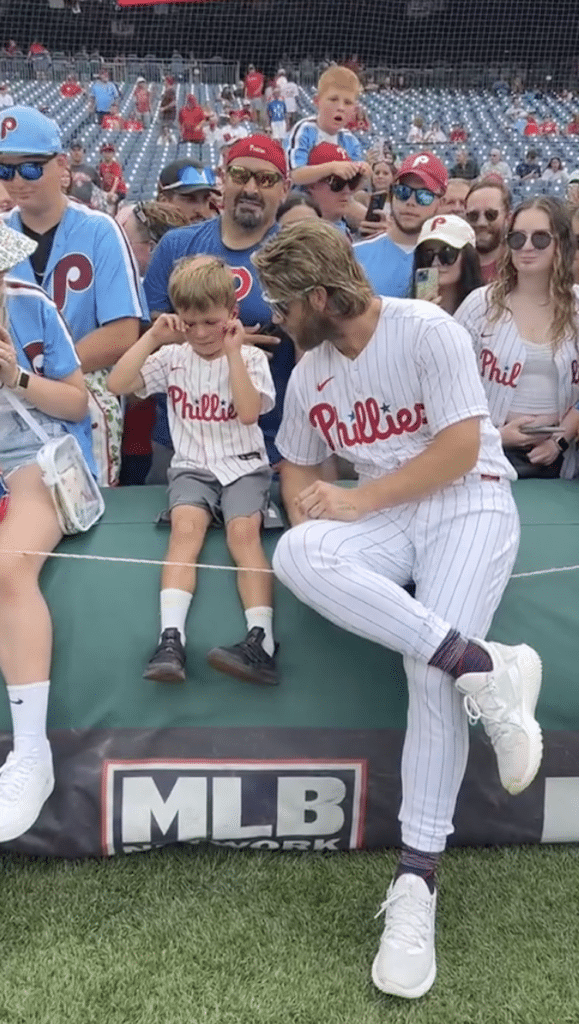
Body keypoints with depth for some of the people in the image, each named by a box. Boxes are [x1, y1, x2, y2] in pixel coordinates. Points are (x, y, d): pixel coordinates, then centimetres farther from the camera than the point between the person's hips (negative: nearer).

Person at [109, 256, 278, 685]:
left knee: (243, 530, -29)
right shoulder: (172, 357, 10)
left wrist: (233, 353, -11)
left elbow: (248, 413, -12)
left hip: (243, 465, -1)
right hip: (192, 467, 1)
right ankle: (171, 639, -40)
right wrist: (152, 337, -4)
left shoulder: (251, 358, 4)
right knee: (186, 526, -29)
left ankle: (262, 641, -38)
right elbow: (117, 384, -1)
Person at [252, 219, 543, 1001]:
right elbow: (297, 465, 20)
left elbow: (461, 447, -14)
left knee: (434, 672, -25)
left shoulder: (428, 331, -9)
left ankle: (416, 886, -19)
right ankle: (482, 666, -30)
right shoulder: (308, 374, 11)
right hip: (384, 516, 5)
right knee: (296, 555, -29)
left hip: (470, 503, -5)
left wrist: (360, 500, -16)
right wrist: (309, 502, -5)